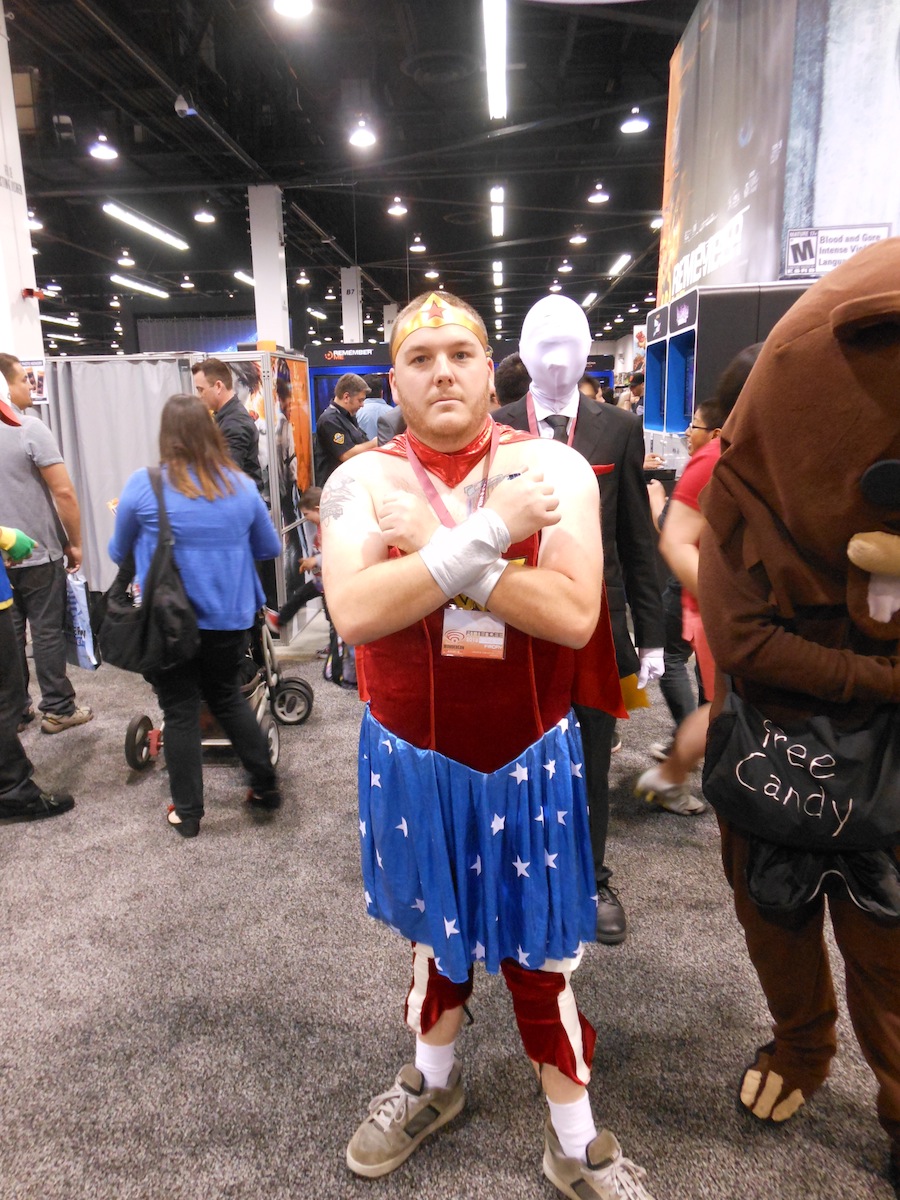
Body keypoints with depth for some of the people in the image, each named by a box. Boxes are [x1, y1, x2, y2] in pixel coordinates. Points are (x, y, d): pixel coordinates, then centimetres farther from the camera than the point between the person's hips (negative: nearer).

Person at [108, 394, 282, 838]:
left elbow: (119, 552, 3)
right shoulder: (241, 485, -2)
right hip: (230, 619, 3)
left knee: (181, 711, 11)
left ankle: (187, 813, 21)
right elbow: (270, 548, 10)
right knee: (228, 697, 22)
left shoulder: (143, 485, -10)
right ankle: (265, 786, 27)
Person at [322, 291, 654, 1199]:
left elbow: (574, 614, -22)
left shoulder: (553, 469, -9)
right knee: (434, 927, 22)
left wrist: (432, 544, -23)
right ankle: (433, 1082, 51)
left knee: (540, 947, 12)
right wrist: (488, 533, -26)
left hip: (528, 757, -1)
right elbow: (354, 613, -22)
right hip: (412, 757, 2)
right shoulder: (362, 481, -6)